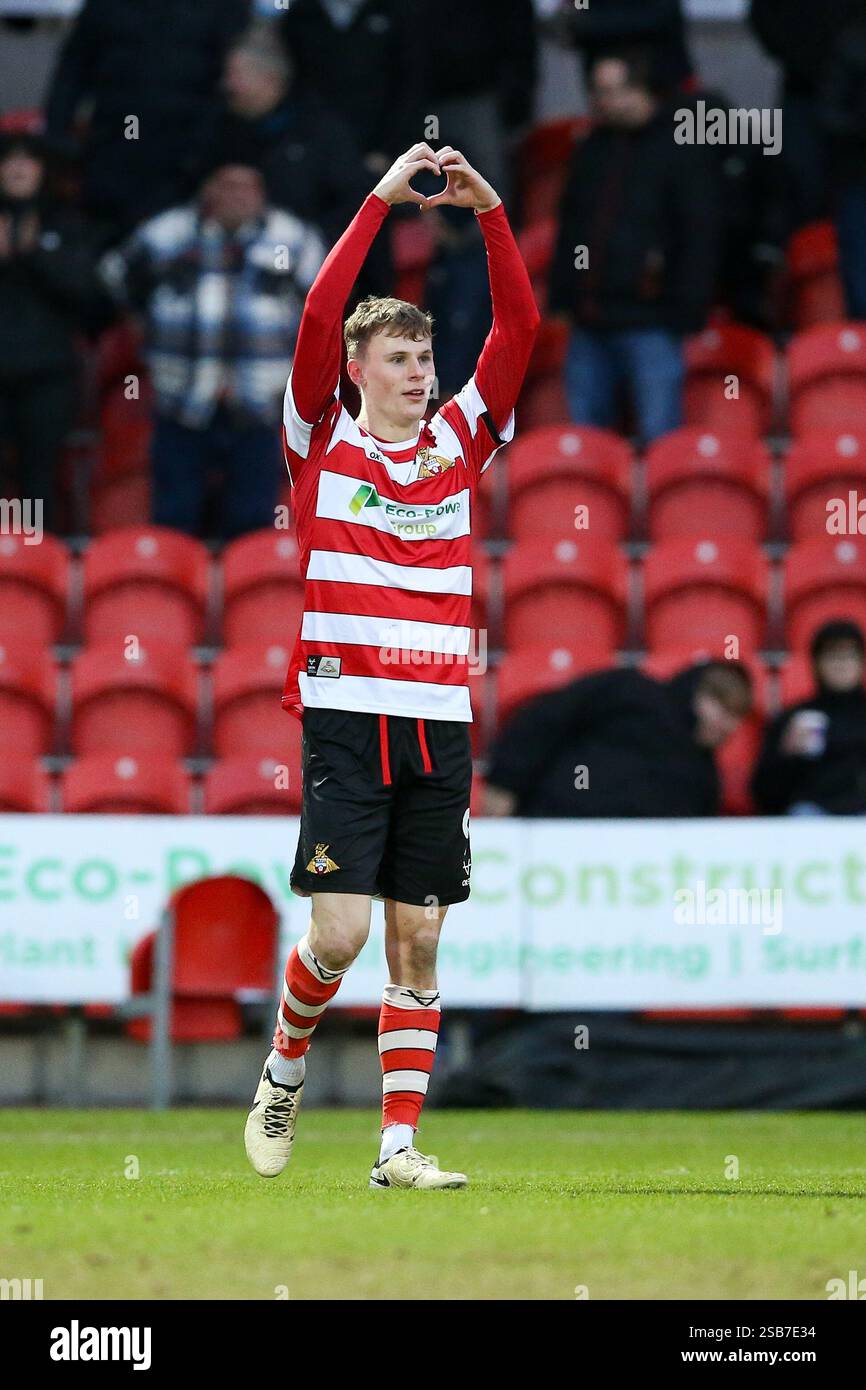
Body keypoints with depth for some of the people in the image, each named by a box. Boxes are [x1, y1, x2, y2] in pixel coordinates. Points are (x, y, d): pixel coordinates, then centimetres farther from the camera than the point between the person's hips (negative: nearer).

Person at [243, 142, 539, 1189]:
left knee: (418, 937, 2)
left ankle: (398, 1144, 4)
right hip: (346, 718, -3)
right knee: (341, 929, -10)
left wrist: (488, 211, -4)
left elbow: (518, 329, 6)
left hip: (439, 724, 3)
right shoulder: (323, 443, 4)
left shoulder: (458, 443, 12)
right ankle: (283, 1072, 17)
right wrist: (381, 201, -11)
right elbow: (318, 318, -8)